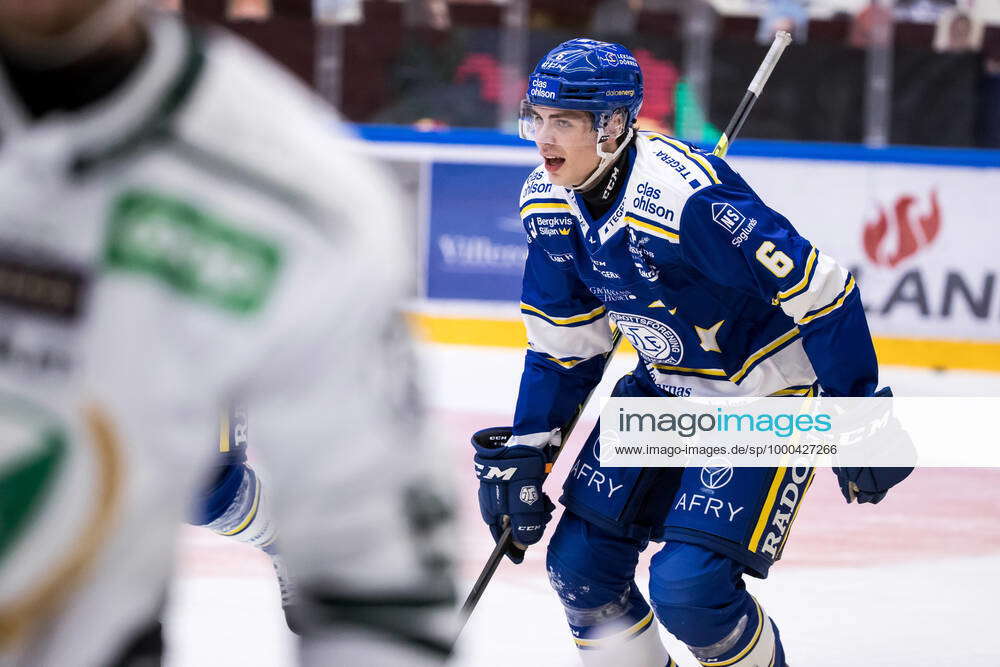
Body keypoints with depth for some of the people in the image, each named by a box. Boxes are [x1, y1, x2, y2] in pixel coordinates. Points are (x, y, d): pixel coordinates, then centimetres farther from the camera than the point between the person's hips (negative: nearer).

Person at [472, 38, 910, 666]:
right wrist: (523, 451, 5)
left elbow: (820, 290, -28)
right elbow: (564, 343, 8)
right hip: (669, 382, 8)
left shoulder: (685, 194, -32)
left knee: (688, 588, -17)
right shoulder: (549, 203, -6)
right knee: (579, 561, 2)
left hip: (768, 389, -8)